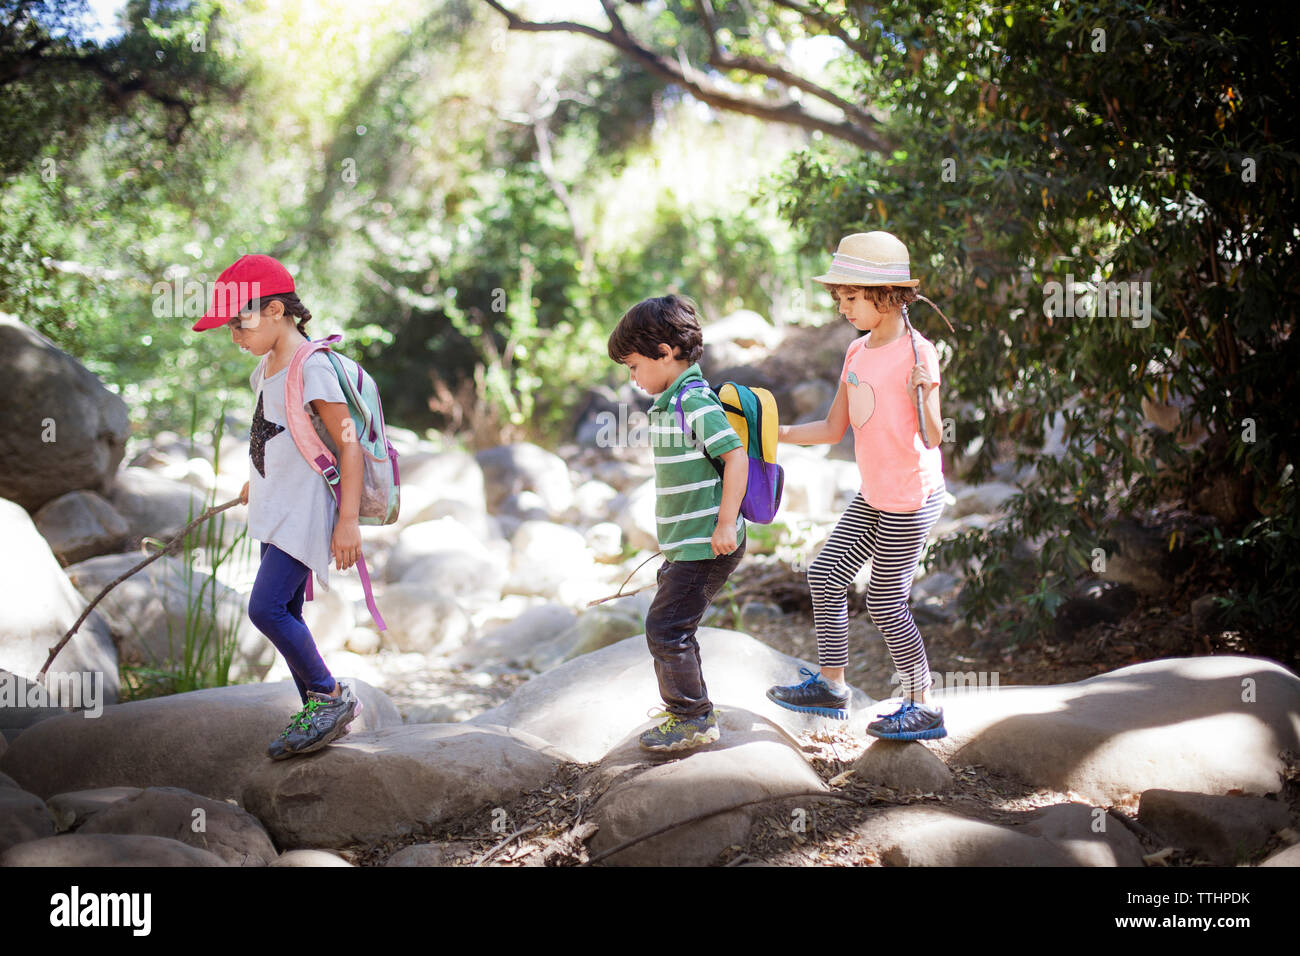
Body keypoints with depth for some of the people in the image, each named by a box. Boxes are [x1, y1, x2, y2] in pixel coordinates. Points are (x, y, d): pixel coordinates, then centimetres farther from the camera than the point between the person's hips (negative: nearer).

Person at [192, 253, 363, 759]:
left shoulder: (312, 368, -18)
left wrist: (348, 519, -21)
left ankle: (330, 694, -4)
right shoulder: (267, 367, 10)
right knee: (284, 613, 10)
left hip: (305, 509, -9)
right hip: (276, 509, 9)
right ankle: (316, 712, 19)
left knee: (266, 607, -17)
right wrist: (257, 480, 36)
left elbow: (349, 443, -19)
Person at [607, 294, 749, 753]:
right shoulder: (671, 402, 13)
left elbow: (736, 456, -23)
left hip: (705, 544, -10)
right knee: (665, 627, 18)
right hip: (685, 543, 10)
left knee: (666, 628, -6)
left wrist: (726, 523, -23)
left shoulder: (695, 402, -18)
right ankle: (683, 710, 32)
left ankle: (695, 718, 6)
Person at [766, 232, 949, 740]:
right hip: (874, 497, 8)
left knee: (885, 603, -1)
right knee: (825, 575, 10)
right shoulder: (858, 353, 6)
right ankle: (830, 687, 23)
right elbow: (833, 428, 10)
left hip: (912, 499, -8)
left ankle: (923, 706, 14)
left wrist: (923, 395, -46)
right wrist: (772, 434, 0)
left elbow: (933, 436, -27)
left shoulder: (918, 353, -19)